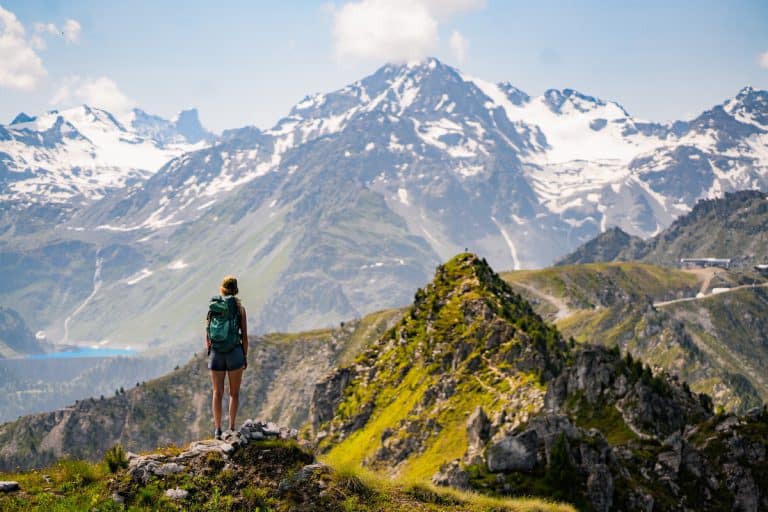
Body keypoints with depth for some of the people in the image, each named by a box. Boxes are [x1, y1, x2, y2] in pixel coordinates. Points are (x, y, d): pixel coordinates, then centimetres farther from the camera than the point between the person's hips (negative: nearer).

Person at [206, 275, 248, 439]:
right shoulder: (239, 308, -2)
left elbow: (207, 335, 4)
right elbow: (244, 335, -3)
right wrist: (245, 357, 6)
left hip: (216, 353, 2)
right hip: (235, 352, -2)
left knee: (218, 393, 7)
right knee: (234, 393, 8)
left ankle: (218, 430, 2)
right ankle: (231, 428, 0)